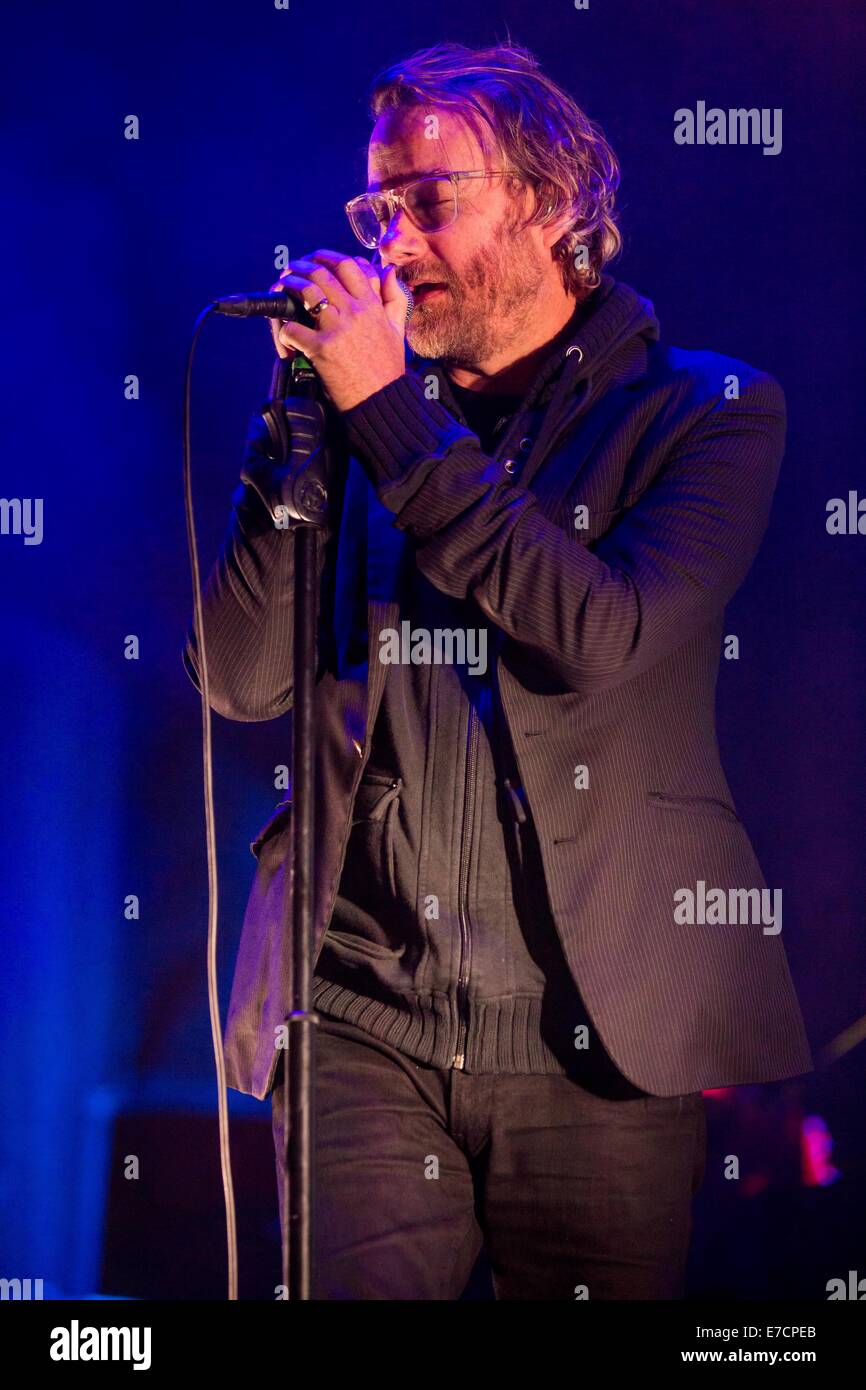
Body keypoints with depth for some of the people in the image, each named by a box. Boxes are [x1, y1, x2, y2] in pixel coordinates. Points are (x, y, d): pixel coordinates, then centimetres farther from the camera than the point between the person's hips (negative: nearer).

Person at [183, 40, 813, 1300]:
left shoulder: (704, 411, 2)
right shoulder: (359, 415, 12)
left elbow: (603, 637, -16)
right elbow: (246, 682, 4)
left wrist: (390, 414, -13)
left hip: (593, 1044, -2)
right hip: (362, 1029, 2)